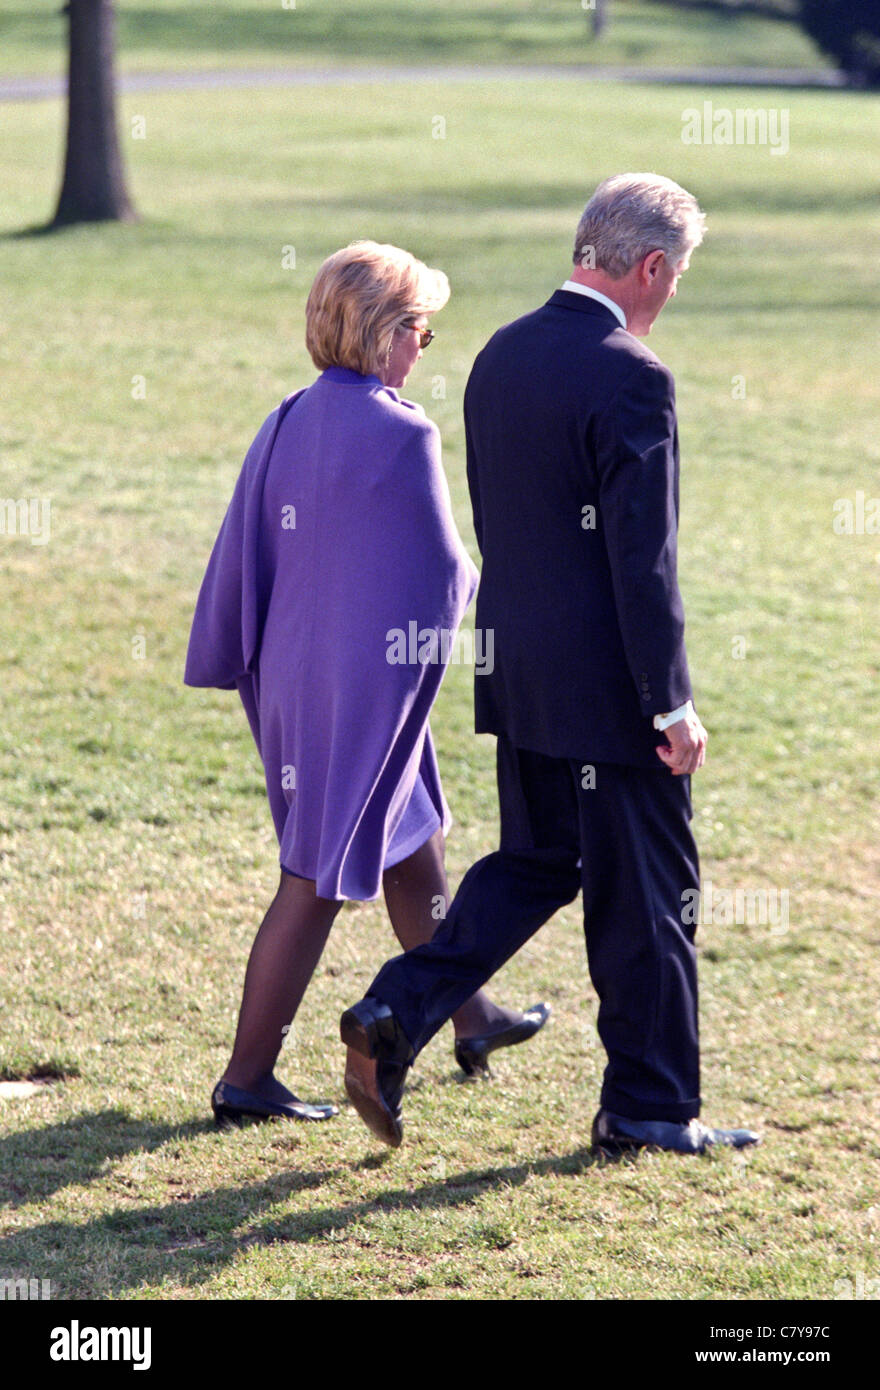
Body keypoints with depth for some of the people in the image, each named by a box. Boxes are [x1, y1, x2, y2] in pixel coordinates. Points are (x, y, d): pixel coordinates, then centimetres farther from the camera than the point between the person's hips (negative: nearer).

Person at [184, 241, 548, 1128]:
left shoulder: (288, 425, 1)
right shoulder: (400, 435, -20)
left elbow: (240, 554, 5)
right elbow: (438, 572, -13)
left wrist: (229, 668, 14)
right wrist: (473, 586, 9)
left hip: (295, 669, 8)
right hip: (369, 680, -8)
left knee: (412, 848, 23)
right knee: (320, 878, 0)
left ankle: (471, 1020, 40)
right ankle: (246, 1077, 3)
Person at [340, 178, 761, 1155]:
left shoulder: (500, 358, 7)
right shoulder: (630, 380, -19)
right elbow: (642, 560, -20)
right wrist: (671, 705, -15)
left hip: (518, 671, 8)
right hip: (607, 687, -8)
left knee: (535, 863, 19)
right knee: (645, 893, 5)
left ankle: (396, 1016, 5)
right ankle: (650, 1104, 15)